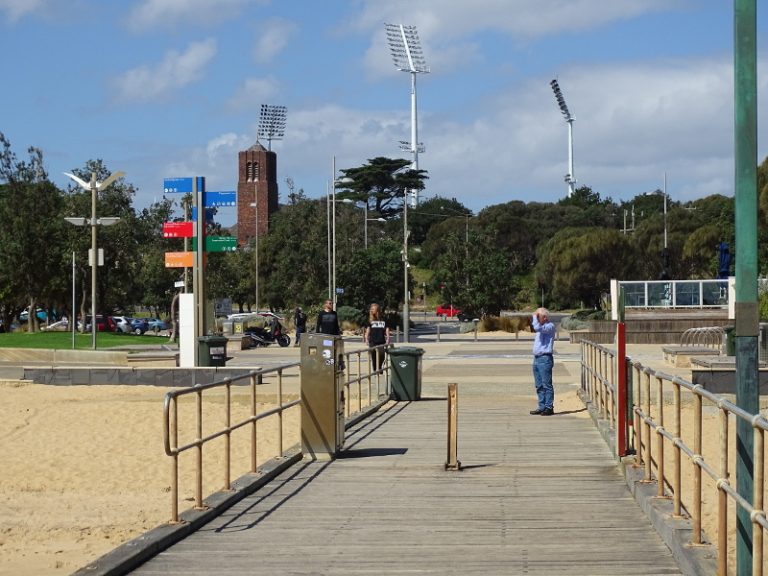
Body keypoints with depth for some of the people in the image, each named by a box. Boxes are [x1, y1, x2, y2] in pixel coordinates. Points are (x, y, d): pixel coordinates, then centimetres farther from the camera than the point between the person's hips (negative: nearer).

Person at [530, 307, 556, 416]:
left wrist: (534, 317, -14)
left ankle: (549, 407, -6)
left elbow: (537, 328, -24)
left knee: (547, 385, -7)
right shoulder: (541, 327, 19)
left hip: (545, 359, -9)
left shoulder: (550, 326, -9)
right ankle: (542, 407, 13)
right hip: (537, 358, 9)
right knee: (539, 385, 9)